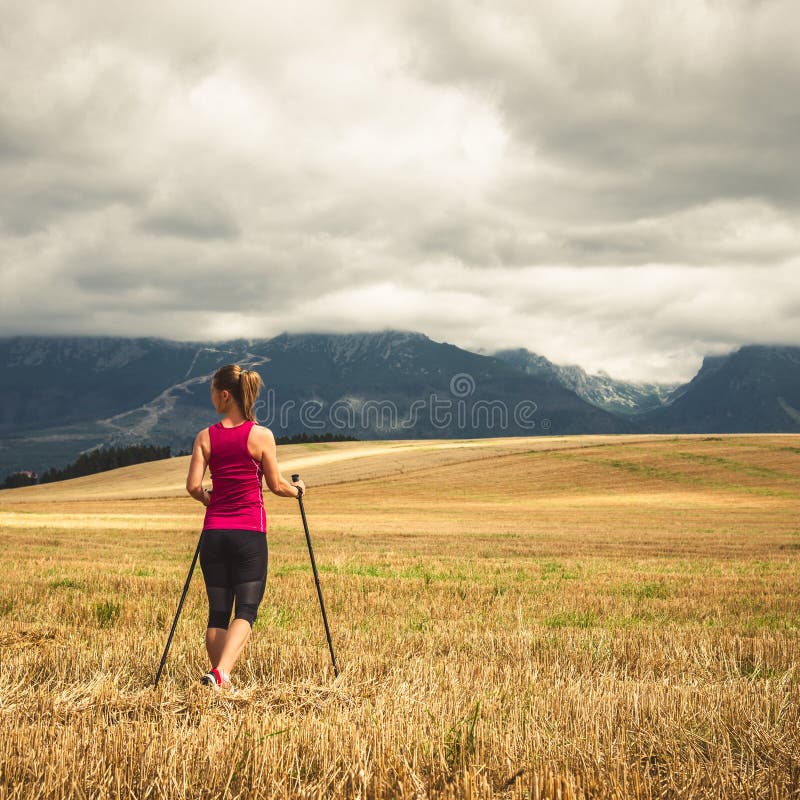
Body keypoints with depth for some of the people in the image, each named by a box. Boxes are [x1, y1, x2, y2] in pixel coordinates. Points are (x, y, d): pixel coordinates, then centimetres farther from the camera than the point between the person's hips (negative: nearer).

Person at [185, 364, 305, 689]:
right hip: (250, 534, -2)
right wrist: (297, 489, 21)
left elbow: (193, 486, -2)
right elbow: (276, 486, 0)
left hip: (214, 533, 3)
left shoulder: (206, 437, 1)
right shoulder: (261, 435, -4)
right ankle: (220, 673, -24)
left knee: (218, 611, 9)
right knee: (246, 609, -3)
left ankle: (218, 678, 9)